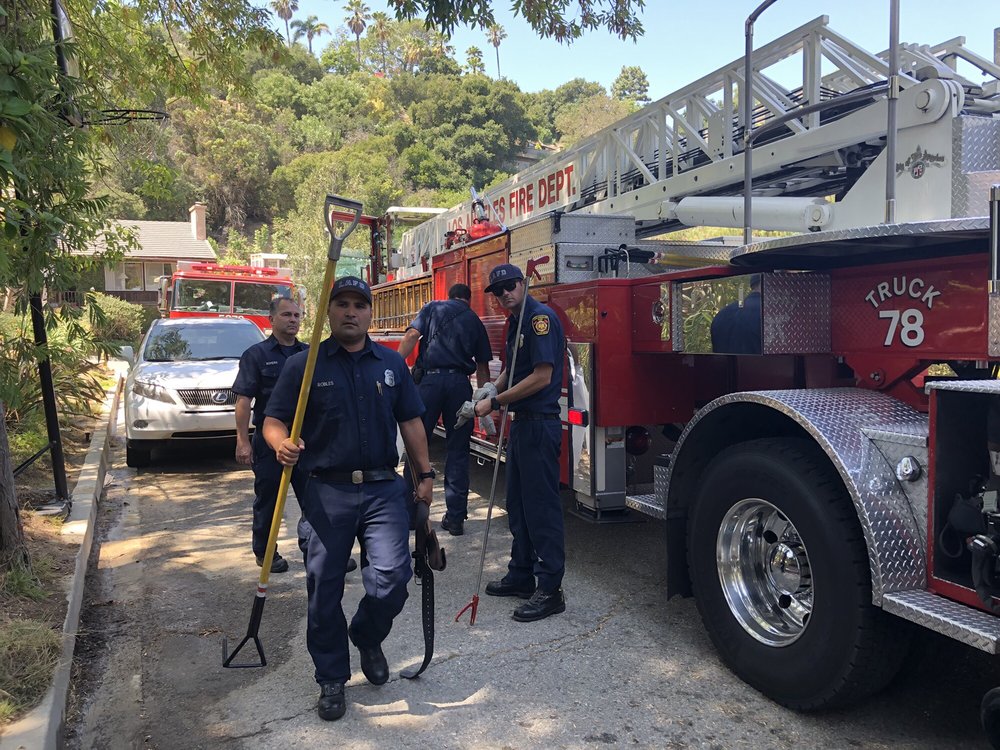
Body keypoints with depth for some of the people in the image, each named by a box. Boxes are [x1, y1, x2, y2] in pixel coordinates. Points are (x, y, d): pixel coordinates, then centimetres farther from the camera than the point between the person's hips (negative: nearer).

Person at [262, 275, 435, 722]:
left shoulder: (392, 364, 10)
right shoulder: (304, 365, 1)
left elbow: (411, 422, 14)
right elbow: (273, 421, -1)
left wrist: (425, 473, 10)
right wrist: (282, 444, -23)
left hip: (383, 488, 2)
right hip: (327, 491, -1)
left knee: (391, 576, -9)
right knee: (325, 589, 5)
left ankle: (368, 638, 25)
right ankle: (331, 679, 24)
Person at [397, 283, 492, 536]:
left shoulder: (432, 308, 15)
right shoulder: (475, 321, 19)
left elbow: (412, 336, -2)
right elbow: (483, 367, 17)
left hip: (431, 379, -1)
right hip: (460, 383, 1)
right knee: (458, 451, 7)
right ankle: (456, 518, 9)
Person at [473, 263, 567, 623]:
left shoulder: (540, 316, -14)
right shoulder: (515, 321, 15)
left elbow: (542, 376, -21)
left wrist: (496, 402, -16)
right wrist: (487, 394, 6)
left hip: (540, 424, -10)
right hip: (521, 422, 10)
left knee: (542, 505, -4)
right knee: (518, 502, 16)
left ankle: (550, 589, 4)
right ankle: (522, 575, 29)